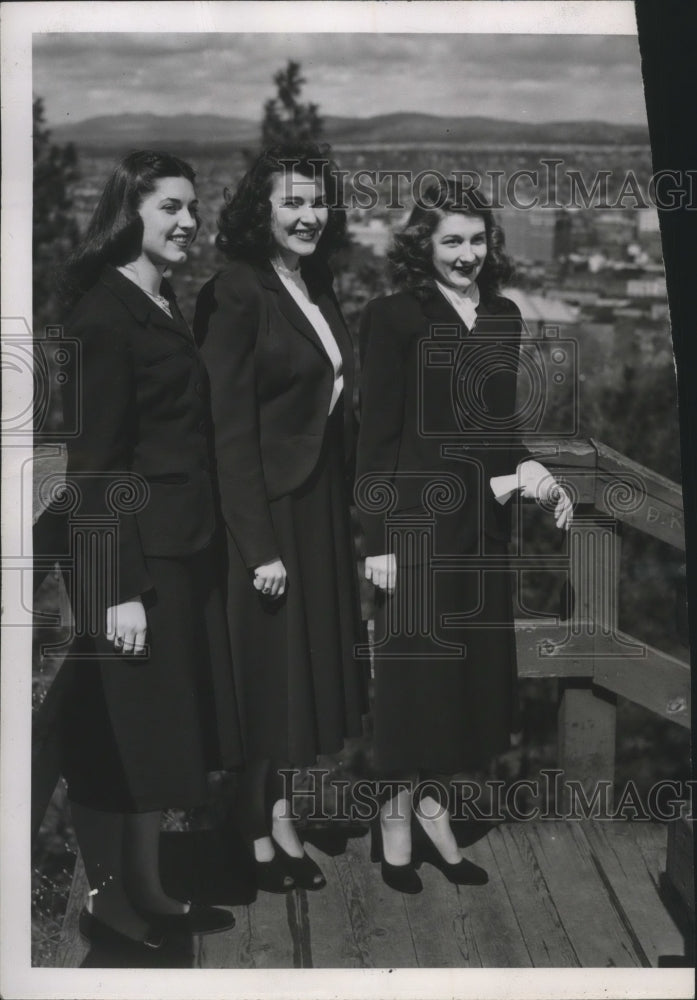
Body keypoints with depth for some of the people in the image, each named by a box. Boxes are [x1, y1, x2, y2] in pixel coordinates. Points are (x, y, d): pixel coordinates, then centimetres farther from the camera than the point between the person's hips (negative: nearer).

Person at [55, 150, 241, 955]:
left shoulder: (167, 308, 12)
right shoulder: (106, 313, -13)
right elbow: (95, 461, -17)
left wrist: (204, 541, 10)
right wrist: (119, 588, -19)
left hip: (184, 547, 9)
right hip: (135, 551, -9)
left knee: (169, 727, 14)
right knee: (126, 732, 2)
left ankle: (148, 892, 27)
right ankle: (111, 900, 17)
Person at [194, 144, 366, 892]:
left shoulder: (317, 288, 10)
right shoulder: (237, 294, -14)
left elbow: (338, 404, 11)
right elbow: (231, 430, -17)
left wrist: (346, 514, 6)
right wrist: (260, 546, -19)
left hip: (322, 504, 8)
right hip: (268, 507, -8)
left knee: (307, 661, 14)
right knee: (265, 668, 4)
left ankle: (281, 818, 29)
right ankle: (256, 835, 21)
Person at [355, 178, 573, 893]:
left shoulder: (504, 318, 10)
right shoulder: (393, 318, -8)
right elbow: (376, 437, -10)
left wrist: (527, 467, -2)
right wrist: (378, 540, -13)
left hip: (484, 517, 6)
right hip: (417, 515, -6)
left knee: (474, 664, 10)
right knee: (415, 663, 1)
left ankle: (430, 803, 25)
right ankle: (400, 814, 17)